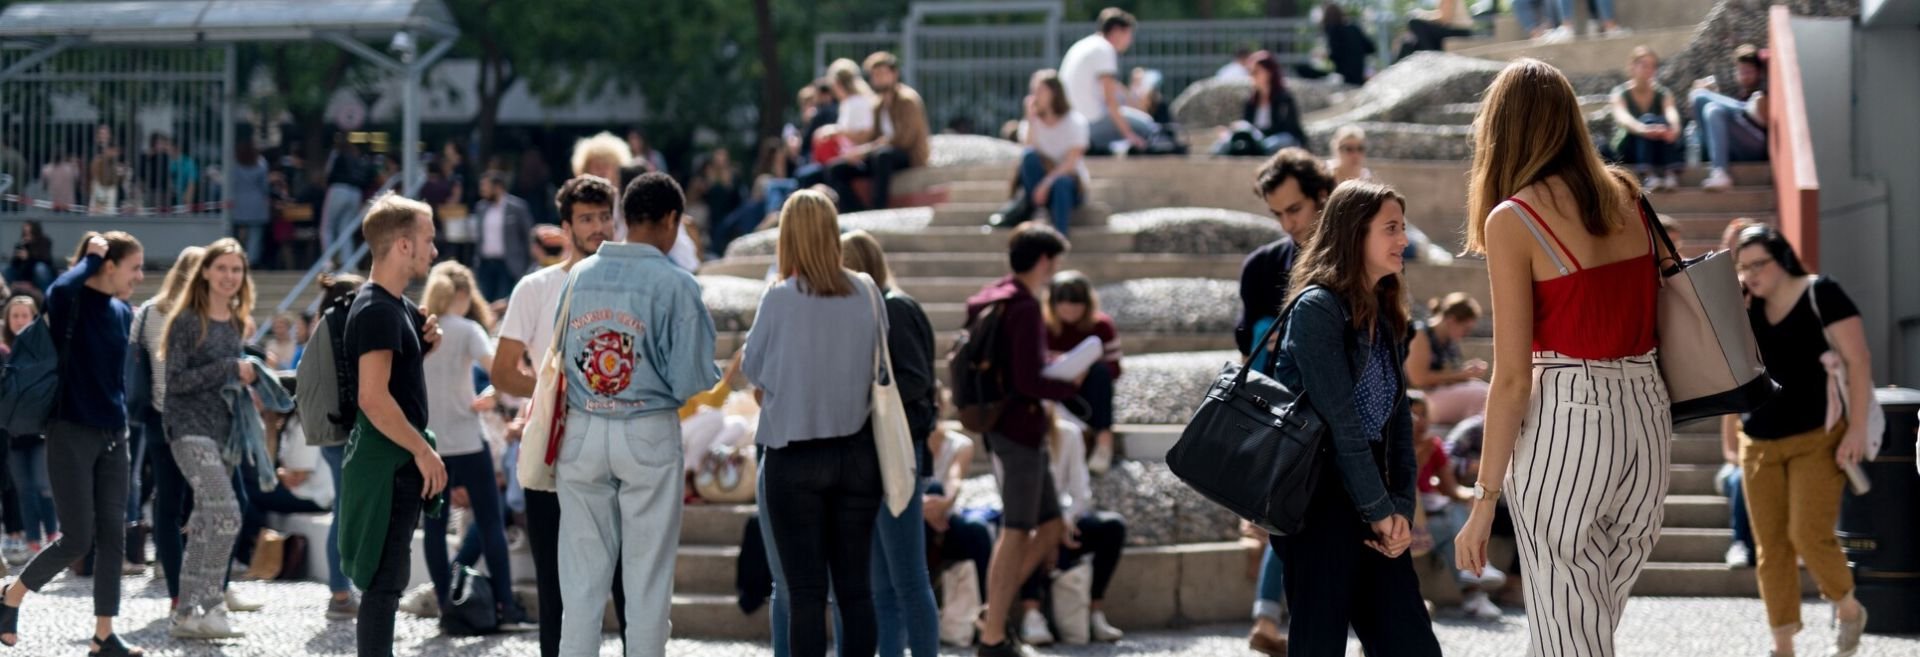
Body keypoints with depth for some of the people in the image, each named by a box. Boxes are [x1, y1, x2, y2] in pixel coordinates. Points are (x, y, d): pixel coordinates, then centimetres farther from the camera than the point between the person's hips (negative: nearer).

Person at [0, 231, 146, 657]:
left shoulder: (122, 314, 11)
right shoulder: (74, 301, -9)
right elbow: (59, 290, -35)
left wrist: (124, 421, 15)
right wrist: (91, 258, -20)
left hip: (112, 437, 7)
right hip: (71, 433, -7)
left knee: (112, 538, 3)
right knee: (77, 540, -6)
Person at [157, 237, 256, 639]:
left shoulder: (237, 323, 14)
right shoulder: (187, 320, -6)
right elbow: (176, 380, -12)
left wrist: (247, 379, 5)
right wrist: (231, 369, -16)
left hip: (223, 430, 8)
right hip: (190, 428, -8)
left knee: (205, 526, 9)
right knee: (225, 514, -21)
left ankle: (186, 614, 15)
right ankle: (212, 606, -19)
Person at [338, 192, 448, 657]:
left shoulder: (396, 306, 14)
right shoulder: (376, 311, -17)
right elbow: (374, 398, -24)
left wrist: (425, 343, 9)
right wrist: (423, 450, -21)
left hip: (398, 463, 10)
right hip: (384, 463, -10)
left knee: (386, 579, 15)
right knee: (385, 580, -8)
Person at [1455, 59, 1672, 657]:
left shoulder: (1513, 220, -7)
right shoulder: (1627, 197, 9)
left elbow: (1512, 379, -9)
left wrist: (1483, 501, -6)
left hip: (1566, 421, -6)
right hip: (1649, 414, 6)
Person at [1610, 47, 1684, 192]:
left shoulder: (1663, 94, 4)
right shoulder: (1620, 93, -4)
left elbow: (1672, 114, -18)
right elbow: (1622, 118, -26)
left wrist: (1673, 128, -44)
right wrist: (1642, 129, -49)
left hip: (1661, 149, 2)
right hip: (1628, 149, -2)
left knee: (1663, 121, -29)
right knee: (1648, 119, -31)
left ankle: (1671, 174, -50)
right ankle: (1647, 176, -54)